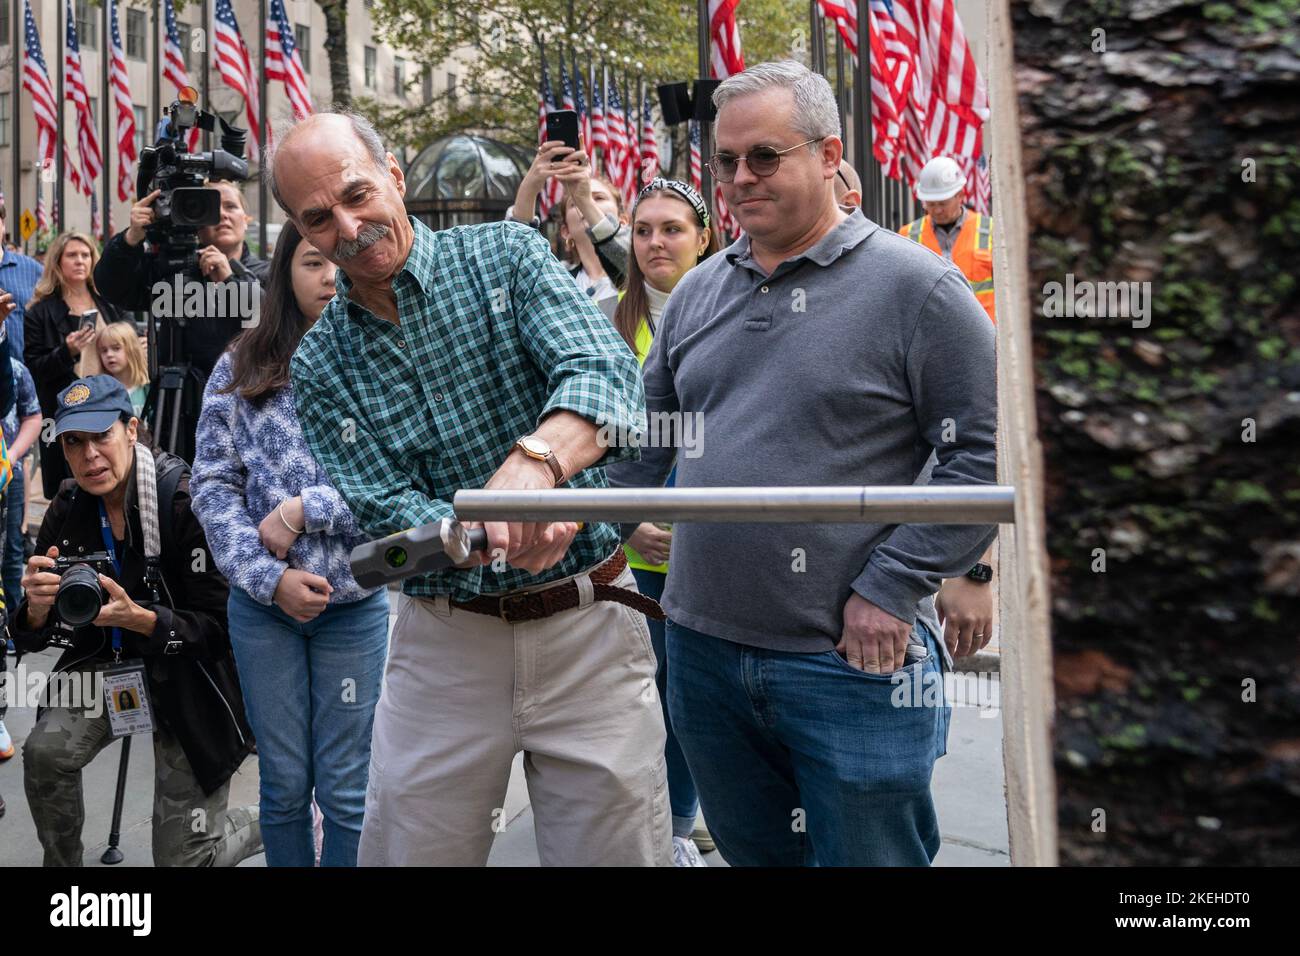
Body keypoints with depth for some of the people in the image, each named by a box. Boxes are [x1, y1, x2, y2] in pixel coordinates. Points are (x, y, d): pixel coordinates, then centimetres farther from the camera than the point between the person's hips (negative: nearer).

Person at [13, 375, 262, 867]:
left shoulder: (186, 499, -21)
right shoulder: (67, 511, -6)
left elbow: (222, 626, -19)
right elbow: (32, 637, -2)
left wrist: (139, 618, -34)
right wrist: (38, 607, -25)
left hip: (191, 676, -4)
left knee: (182, 855, 0)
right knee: (46, 751, -26)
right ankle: (62, 863, 2)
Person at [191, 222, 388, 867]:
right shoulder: (241, 366, 3)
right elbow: (212, 485, 0)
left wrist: (304, 511, -16)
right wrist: (270, 577, -11)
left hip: (356, 601, -1)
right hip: (262, 603, 1)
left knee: (345, 792, 6)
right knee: (284, 784, 12)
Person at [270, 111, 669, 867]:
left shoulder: (506, 257, -4)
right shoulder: (321, 369, 3)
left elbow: (607, 372, -21)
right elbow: (386, 518, -8)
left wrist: (535, 461, -43)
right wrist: (492, 529, -30)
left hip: (586, 623, -2)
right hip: (446, 640, 2)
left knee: (617, 850, 4)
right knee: (406, 851, 10)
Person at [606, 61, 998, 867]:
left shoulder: (916, 286, -9)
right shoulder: (698, 292, 10)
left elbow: (985, 453, -12)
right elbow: (647, 436, 16)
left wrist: (891, 588, -15)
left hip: (855, 661, -5)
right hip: (703, 649, 6)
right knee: (749, 851, 21)